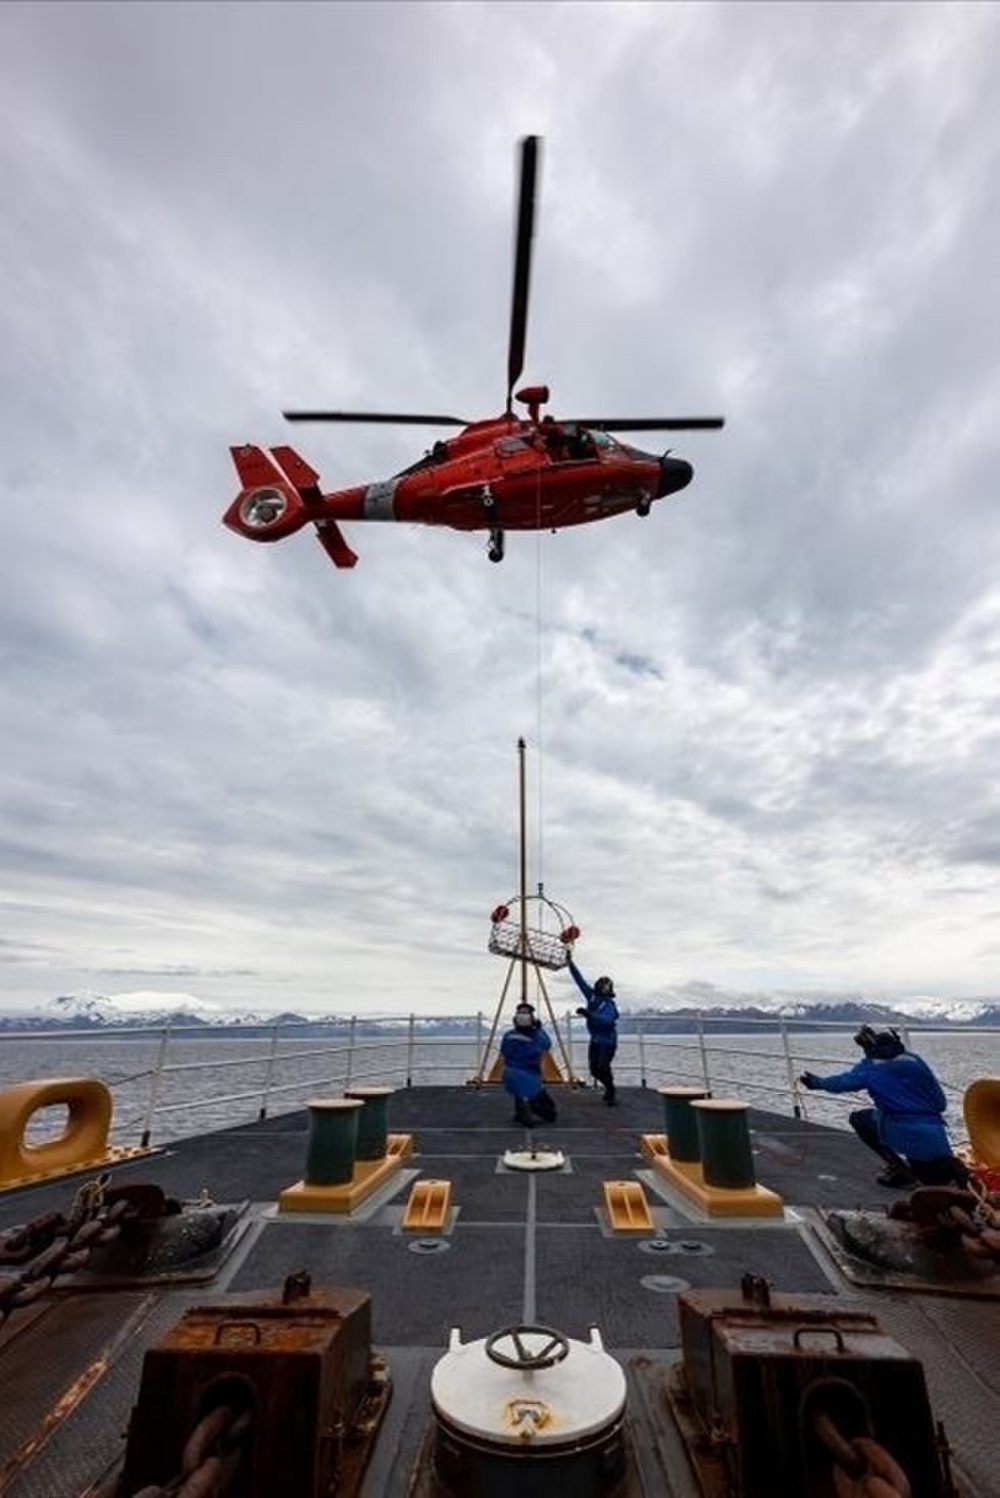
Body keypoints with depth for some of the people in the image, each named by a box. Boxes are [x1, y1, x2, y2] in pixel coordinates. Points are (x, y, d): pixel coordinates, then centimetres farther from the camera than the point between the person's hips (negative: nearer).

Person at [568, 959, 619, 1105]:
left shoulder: (609, 1004, -16)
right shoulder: (592, 997, 3)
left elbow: (606, 1019, -35)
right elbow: (580, 980, 3)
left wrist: (588, 1014, -44)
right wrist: (571, 964, -1)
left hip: (608, 1041, -6)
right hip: (595, 1040, 7)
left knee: (603, 1067, -12)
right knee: (594, 1069, 6)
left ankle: (610, 1094, 9)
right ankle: (609, 1087, 31)